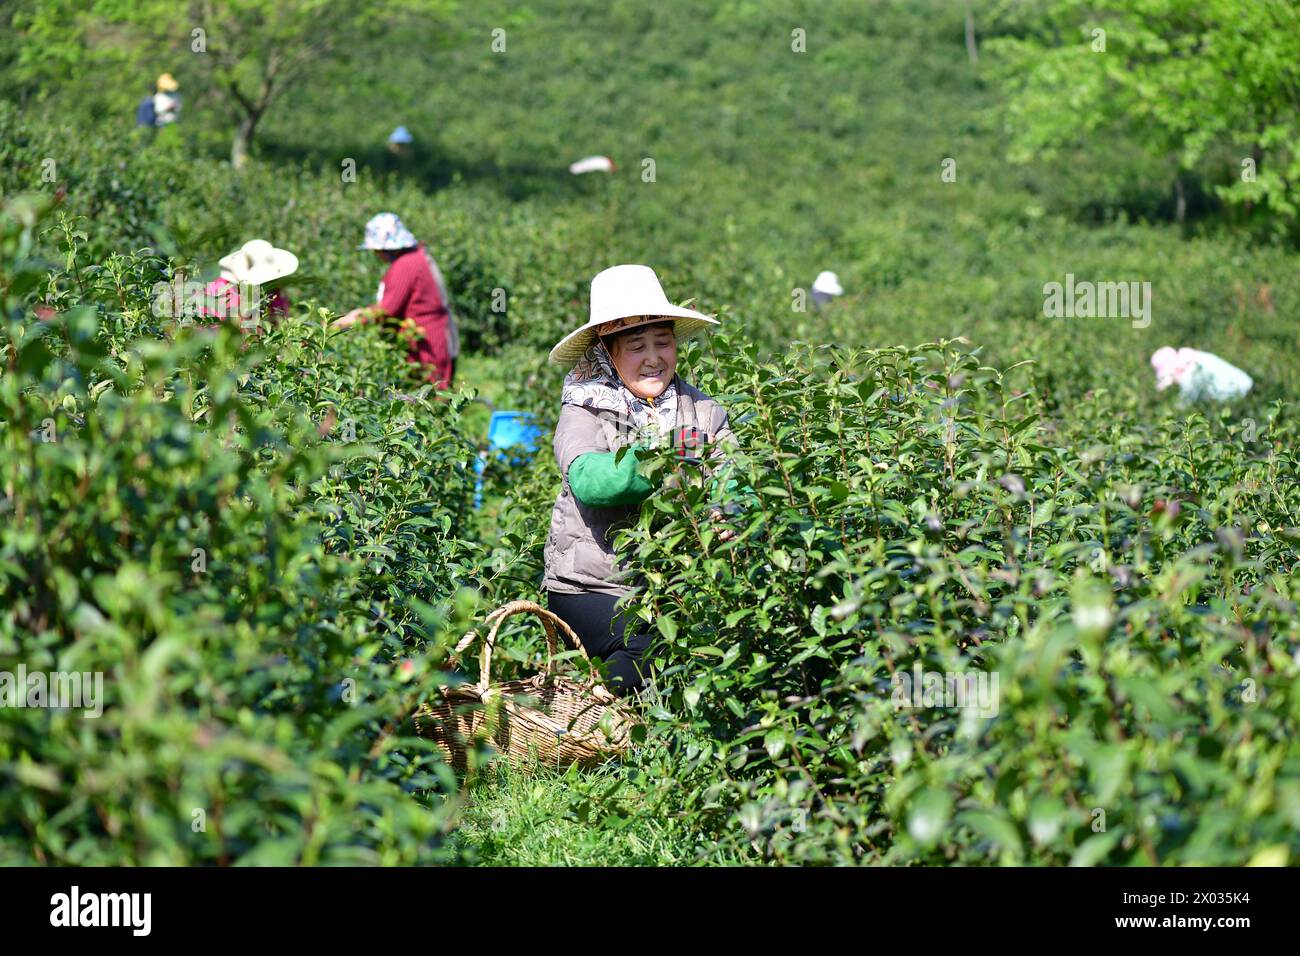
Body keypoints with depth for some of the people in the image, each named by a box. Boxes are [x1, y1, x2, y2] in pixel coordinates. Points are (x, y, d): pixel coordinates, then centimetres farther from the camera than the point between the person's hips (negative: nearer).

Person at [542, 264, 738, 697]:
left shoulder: (703, 412, 9)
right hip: (589, 589, -4)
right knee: (651, 649, -29)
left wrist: (726, 518, -27)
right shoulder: (585, 411, -2)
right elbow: (586, 479, -22)